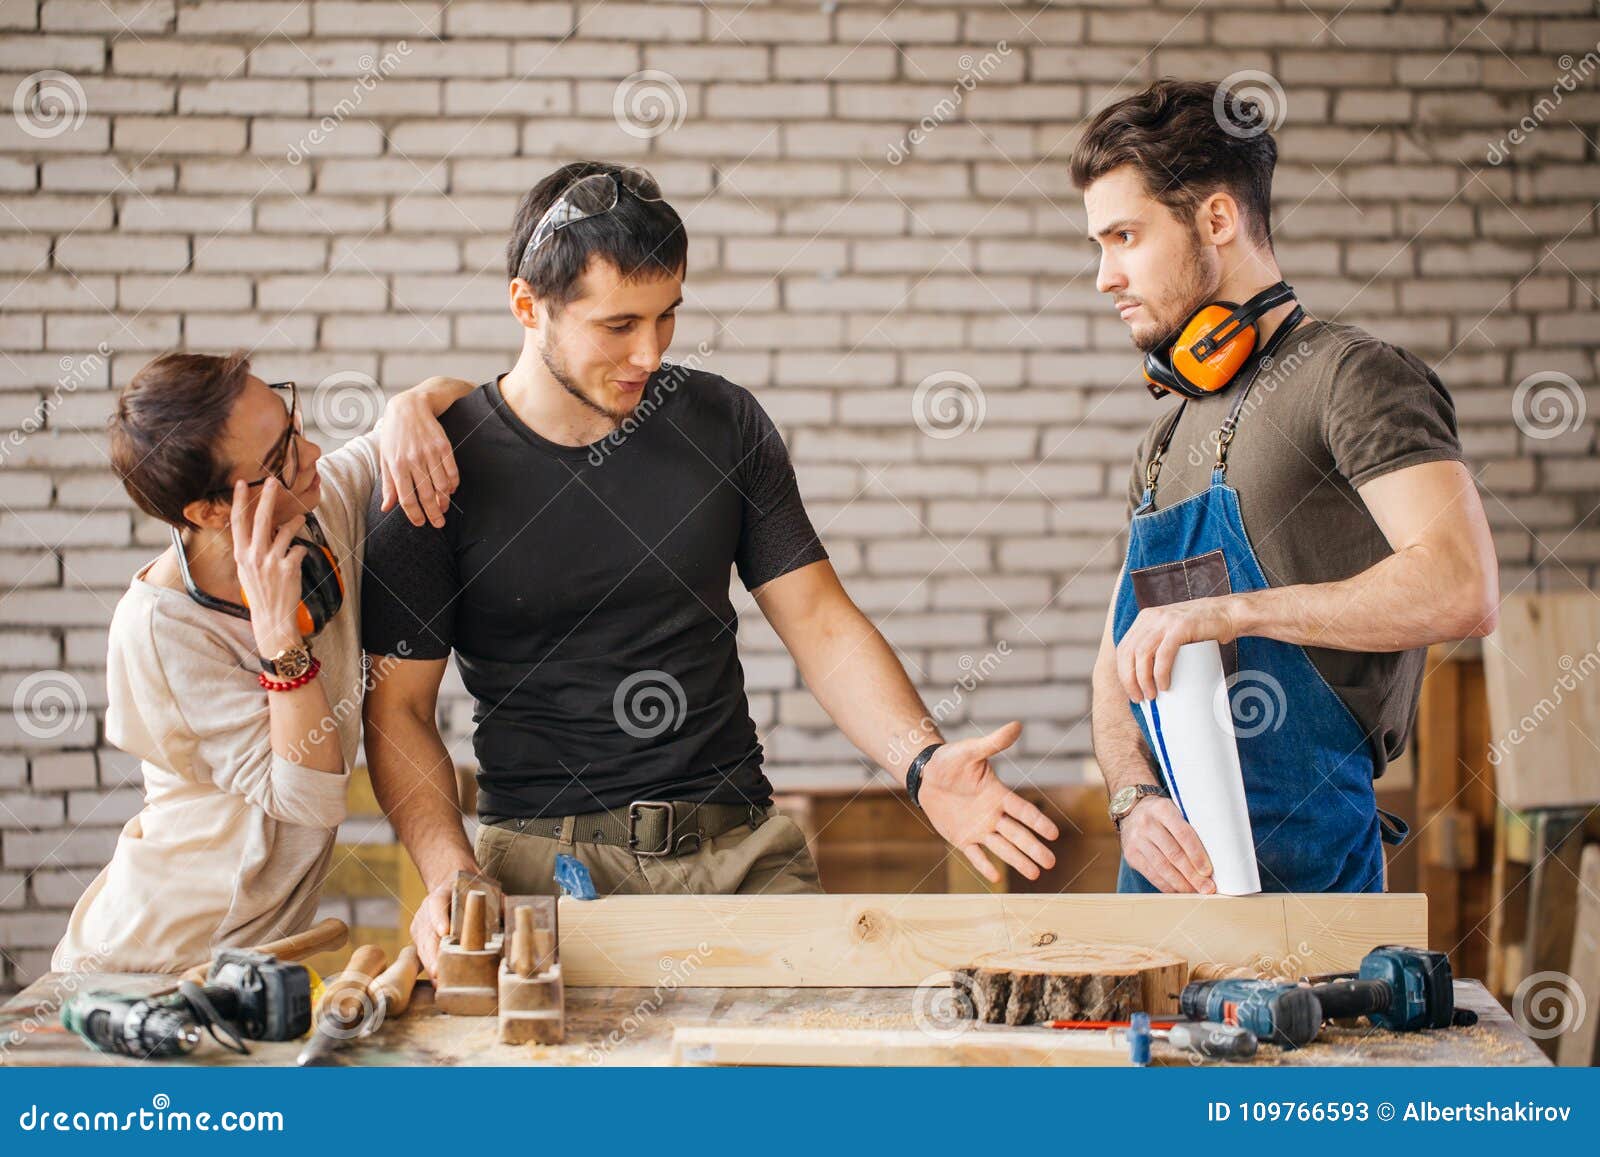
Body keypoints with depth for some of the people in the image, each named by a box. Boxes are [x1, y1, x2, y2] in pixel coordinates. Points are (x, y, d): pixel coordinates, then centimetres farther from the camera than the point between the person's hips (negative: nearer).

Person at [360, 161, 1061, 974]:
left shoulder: (723, 424, 7)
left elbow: (820, 623, 9)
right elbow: (400, 706, 1)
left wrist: (921, 761, -8)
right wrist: (449, 874, -15)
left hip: (738, 847, 3)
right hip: (544, 858, -2)